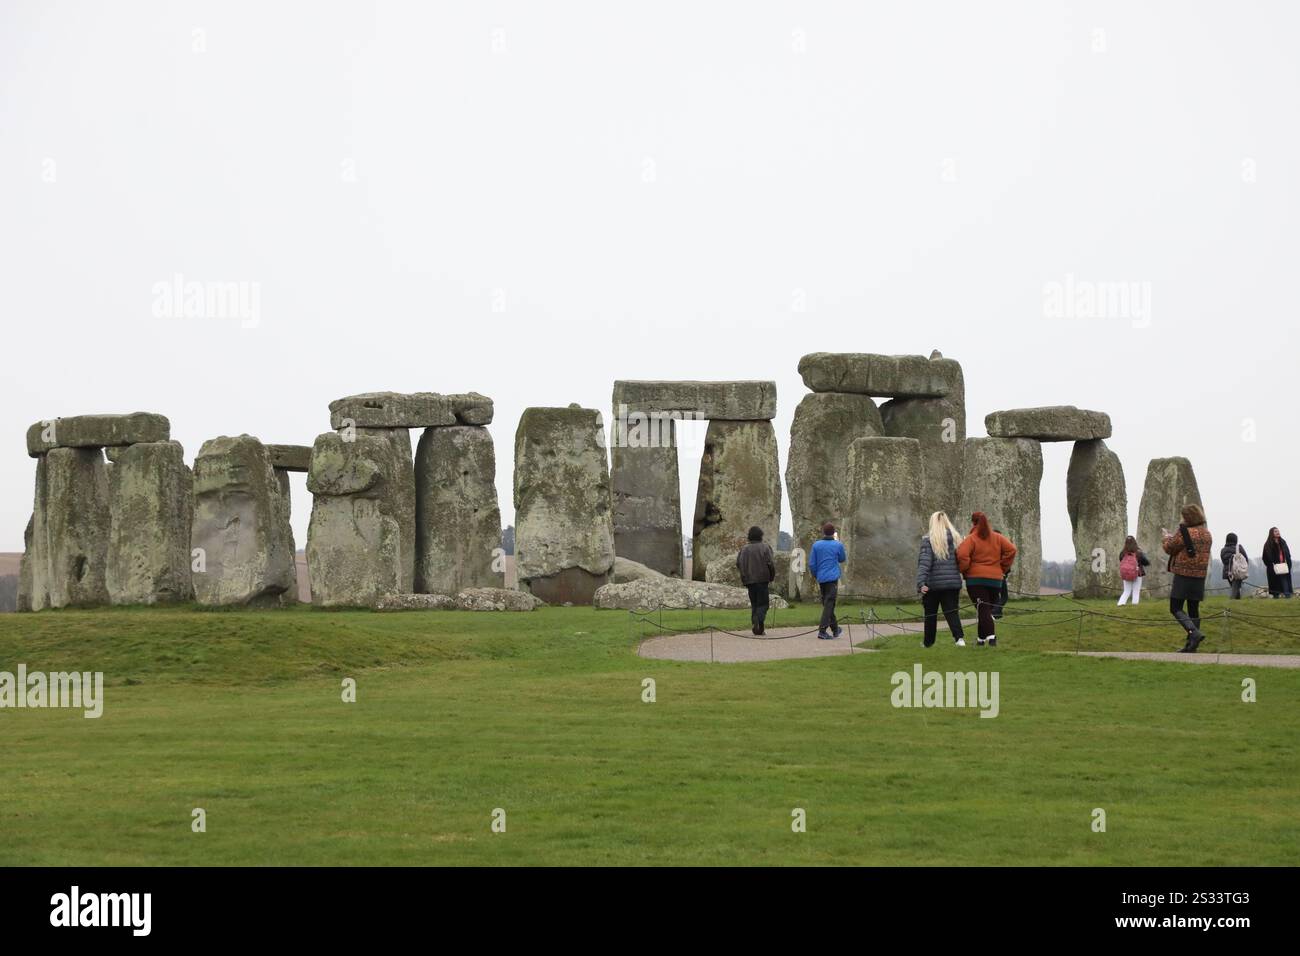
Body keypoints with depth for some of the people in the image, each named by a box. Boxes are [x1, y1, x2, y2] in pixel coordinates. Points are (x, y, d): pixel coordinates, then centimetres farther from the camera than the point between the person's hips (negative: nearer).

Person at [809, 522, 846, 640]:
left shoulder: (816, 545, 3)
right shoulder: (838, 545, -3)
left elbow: (812, 563, 3)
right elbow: (842, 559, 15)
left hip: (821, 578, 4)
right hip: (832, 578, -4)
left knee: (827, 604, 16)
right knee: (829, 604, -6)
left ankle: (835, 629, 27)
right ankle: (822, 631, -17)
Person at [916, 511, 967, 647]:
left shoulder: (928, 540, -8)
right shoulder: (956, 538, 2)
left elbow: (924, 563, -15)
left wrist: (921, 583, -20)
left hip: (933, 584, -2)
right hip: (953, 582, 2)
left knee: (931, 614, 13)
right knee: (951, 612, 2)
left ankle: (928, 642, 22)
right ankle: (959, 637, -20)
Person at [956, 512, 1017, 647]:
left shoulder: (970, 539, -7)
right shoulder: (997, 538, 8)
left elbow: (962, 556, -19)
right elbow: (1011, 550, 0)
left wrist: (963, 570, -2)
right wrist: (1003, 568, 7)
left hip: (975, 579, -4)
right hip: (995, 579, 4)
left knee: (983, 609, -6)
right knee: (988, 609, 15)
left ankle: (990, 636, -21)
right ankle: (981, 637, 18)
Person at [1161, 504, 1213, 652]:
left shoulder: (1185, 533, -15)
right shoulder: (1207, 534, 9)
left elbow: (1169, 548, -6)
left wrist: (1165, 537, 16)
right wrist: (1173, 538, 19)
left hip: (1183, 576, -7)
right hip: (1200, 577, 7)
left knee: (1175, 608, -1)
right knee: (1194, 609, 12)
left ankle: (1194, 633, -22)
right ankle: (1191, 645, 13)